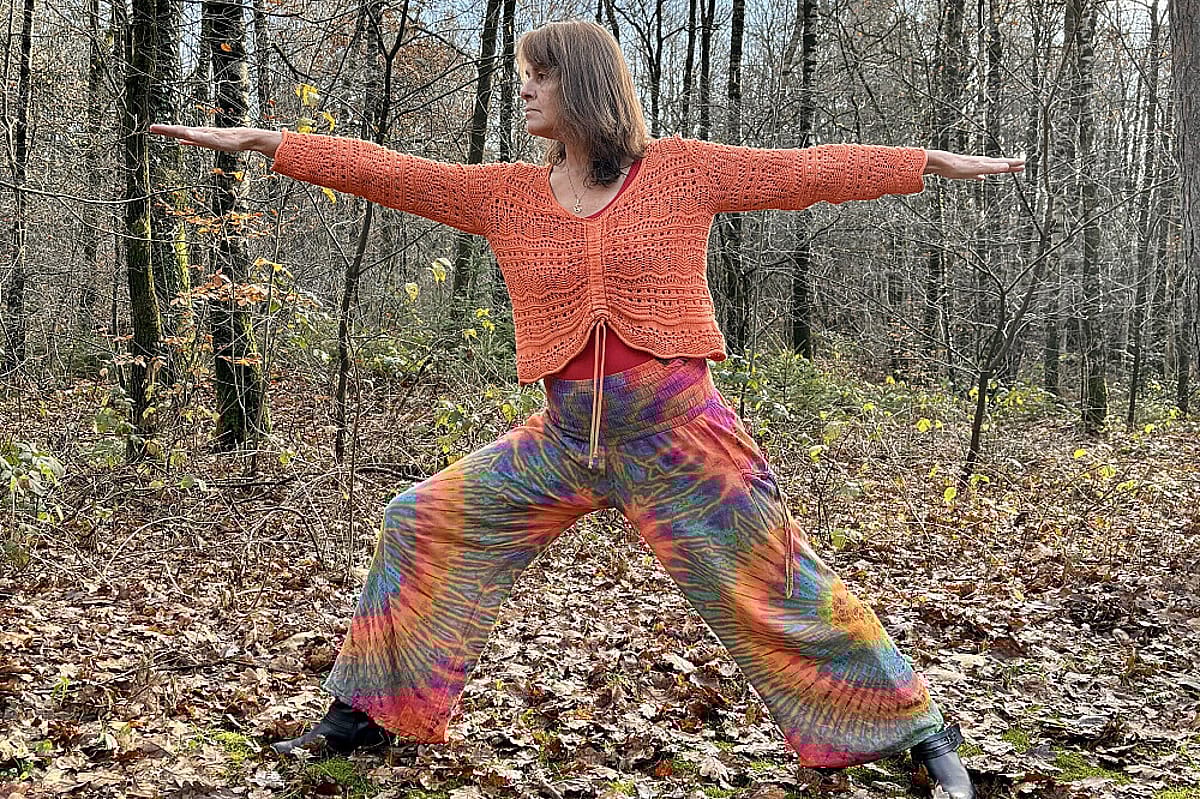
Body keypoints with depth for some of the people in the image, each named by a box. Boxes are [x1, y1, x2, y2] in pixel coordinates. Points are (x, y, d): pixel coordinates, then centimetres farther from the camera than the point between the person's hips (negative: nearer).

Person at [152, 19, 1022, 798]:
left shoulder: (681, 170, 0)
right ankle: (365, 714, 21)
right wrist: (258, 140, 3)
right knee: (426, 525, 4)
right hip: (566, 436, 4)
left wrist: (940, 161, 2)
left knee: (774, 588, -3)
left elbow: (809, 171, 2)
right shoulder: (506, 194, 7)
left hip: (678, 425, -4)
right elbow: (385, 171, 5)